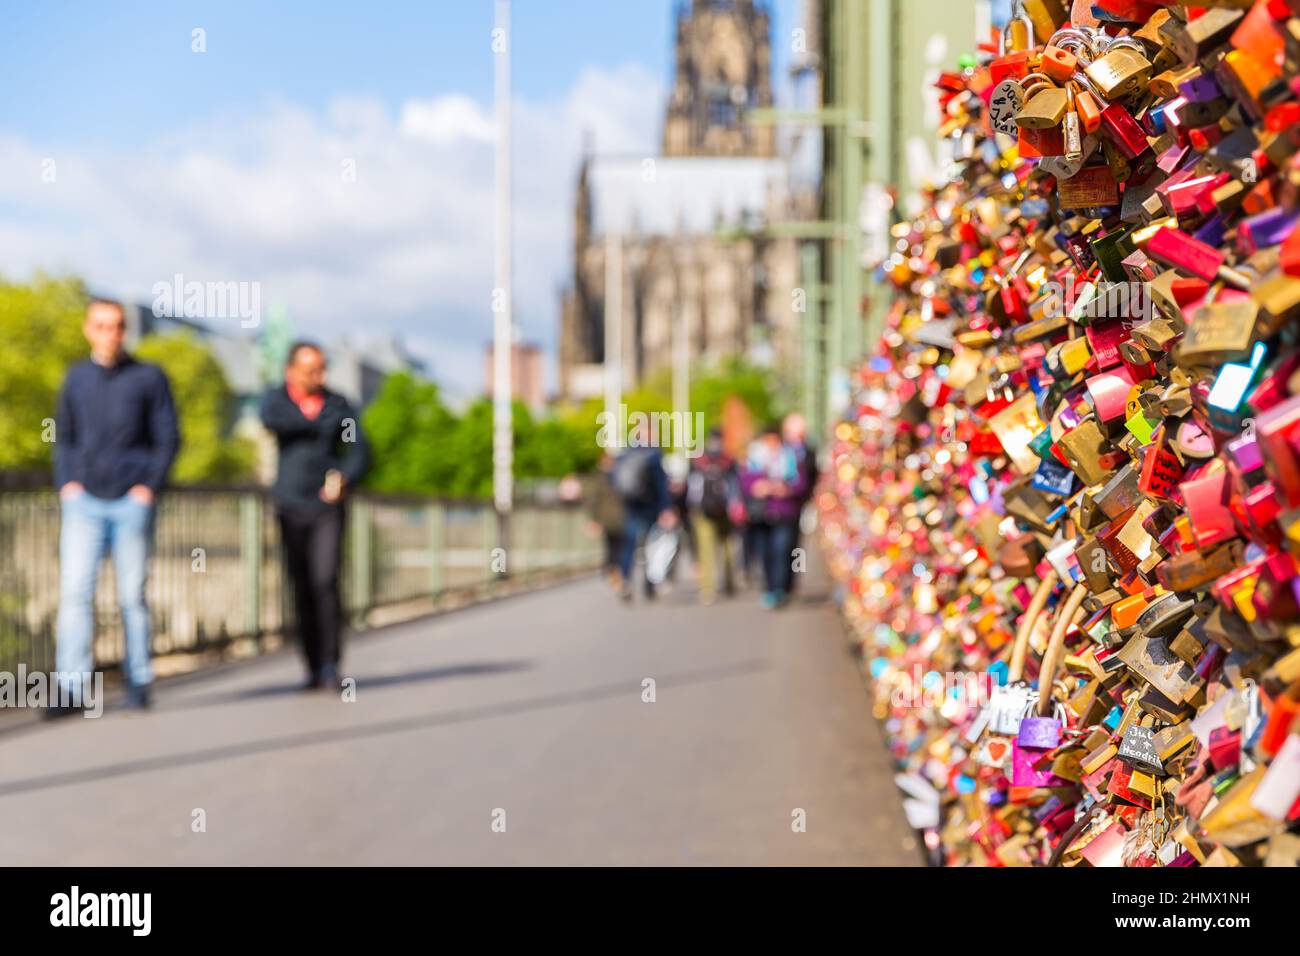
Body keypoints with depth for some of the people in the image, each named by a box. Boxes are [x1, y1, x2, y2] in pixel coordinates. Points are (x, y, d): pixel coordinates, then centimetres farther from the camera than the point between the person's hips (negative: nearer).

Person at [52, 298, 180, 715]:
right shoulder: (76, 377, 10)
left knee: (132, 596, 3)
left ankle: (138, 682, 15)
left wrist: (149, 486, -9)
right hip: (84, 502, 2)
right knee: (75, 591, -9)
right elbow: (63, 437, 16)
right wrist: (66, 483, 2)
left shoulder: (149, 377, 2)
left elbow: (168, 438, 1)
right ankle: (71, 687, -11)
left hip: (132, 503, -2)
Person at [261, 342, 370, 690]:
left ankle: (330, 662, -11)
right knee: (301, 589, 1)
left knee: (326, 581, -16)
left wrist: (344, 479, -17)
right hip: (290, 507, 0)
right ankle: (314, 667, 9)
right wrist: (319, 423, -10)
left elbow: (359, 451, 2)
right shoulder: (275, 399, 2)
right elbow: (272, 420, -21)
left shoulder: (339, 404, 6)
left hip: (328, 508, 0)